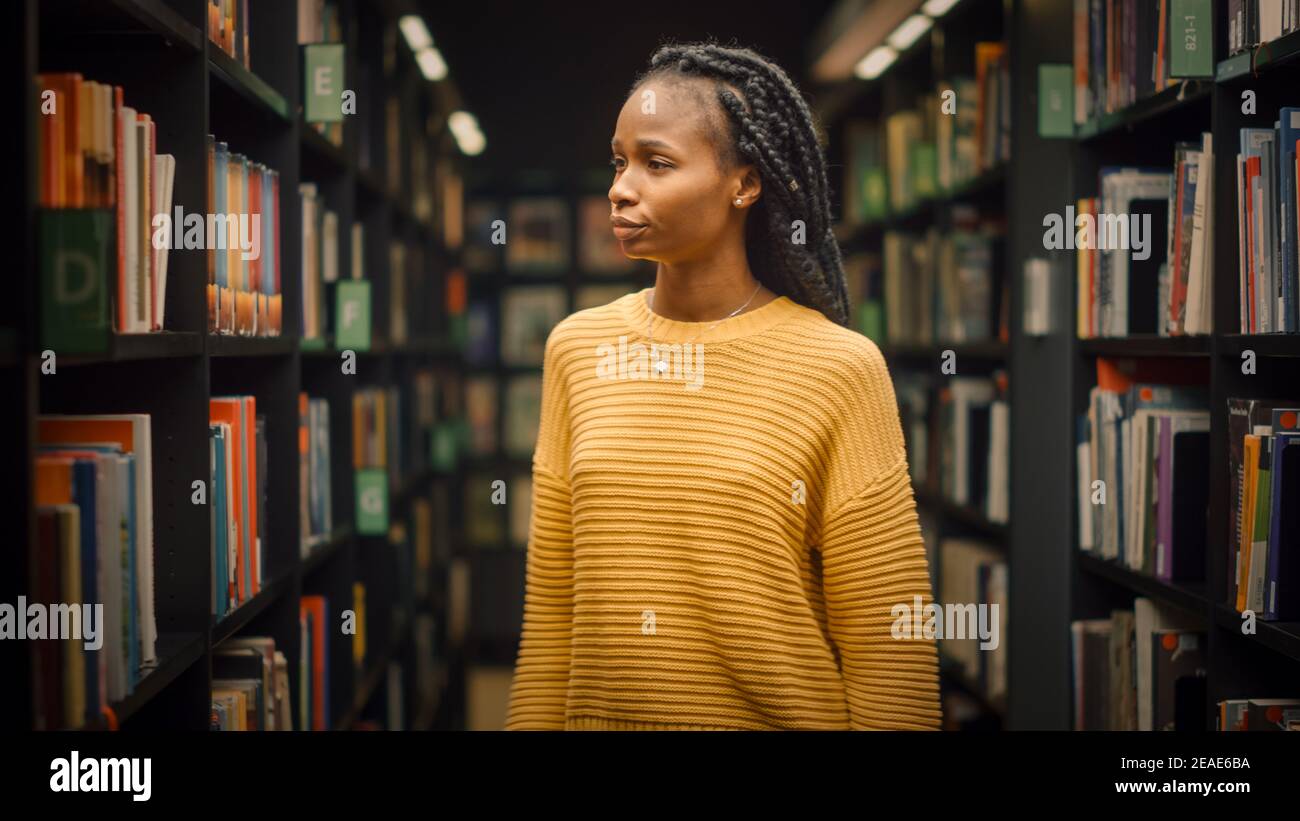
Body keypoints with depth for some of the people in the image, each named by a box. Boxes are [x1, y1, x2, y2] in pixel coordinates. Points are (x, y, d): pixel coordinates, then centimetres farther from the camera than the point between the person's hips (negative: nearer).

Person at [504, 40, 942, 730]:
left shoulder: (838, 367, -12)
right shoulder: (577, 348, 1)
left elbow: (888, 645, -11)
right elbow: (552, 603, 3)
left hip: (791, 713, -3)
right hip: (604, 712, 3)